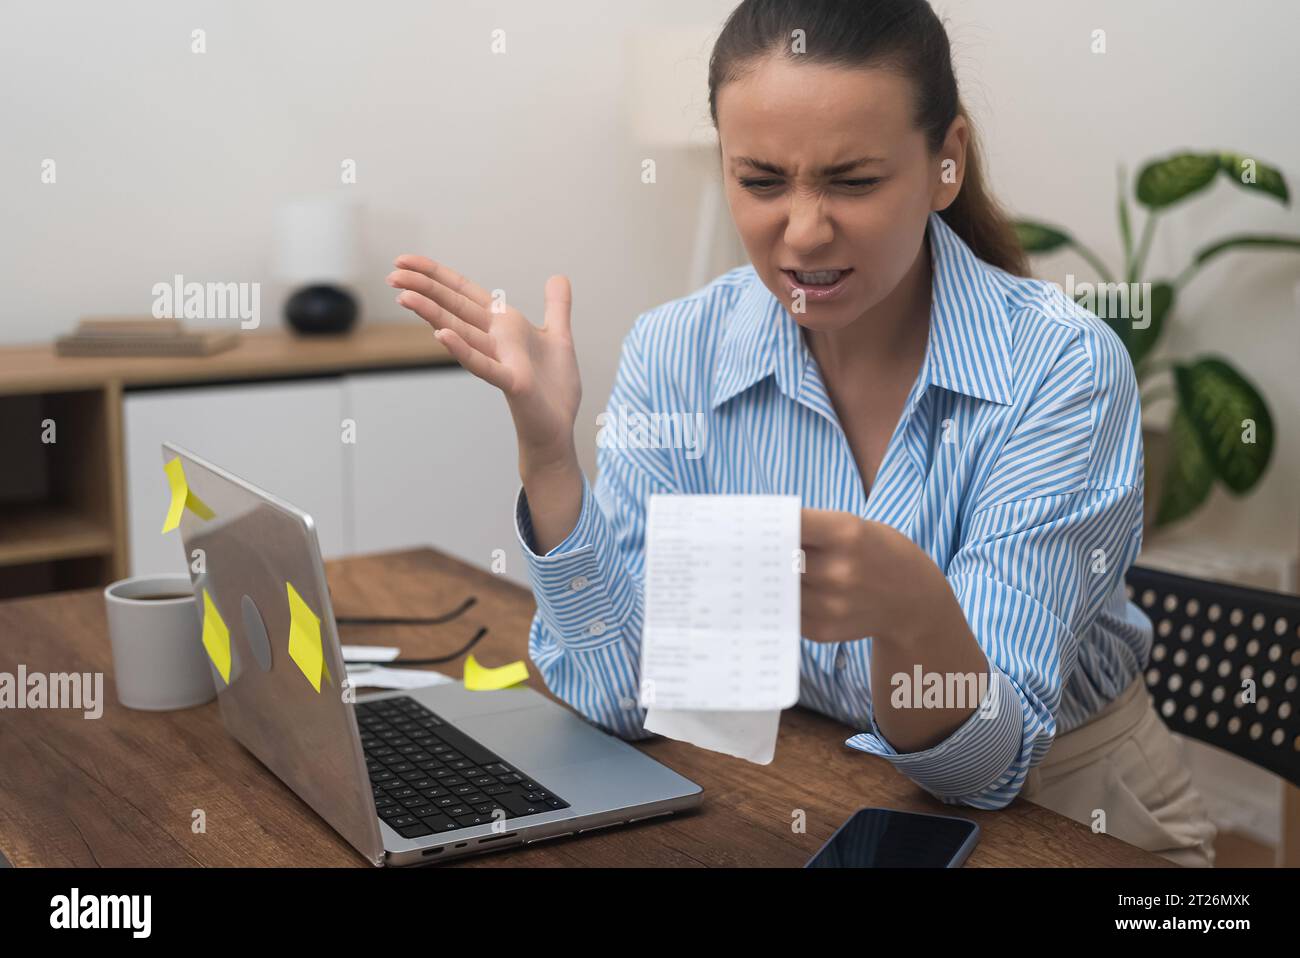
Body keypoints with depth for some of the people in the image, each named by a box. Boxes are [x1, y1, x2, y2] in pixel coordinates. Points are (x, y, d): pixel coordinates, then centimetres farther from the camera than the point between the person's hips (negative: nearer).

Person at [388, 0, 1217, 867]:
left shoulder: (1064, 366, -20)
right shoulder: (677, 353, -10)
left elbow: (984, 767, -23)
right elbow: (618, 698, -12)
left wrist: (911, 611, -43)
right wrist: (547, 449, -24)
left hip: (1067, 819, -1)